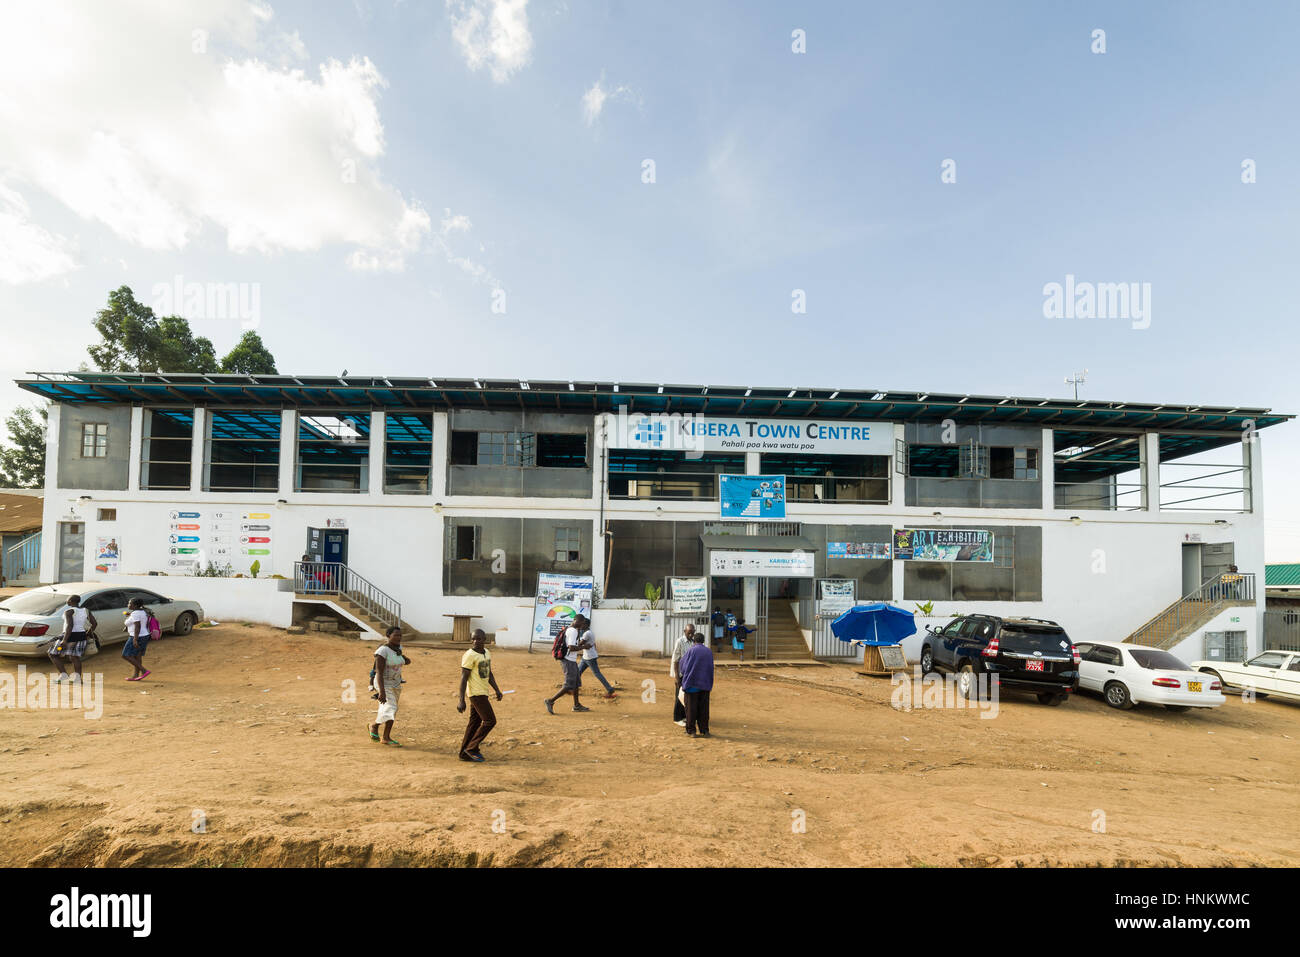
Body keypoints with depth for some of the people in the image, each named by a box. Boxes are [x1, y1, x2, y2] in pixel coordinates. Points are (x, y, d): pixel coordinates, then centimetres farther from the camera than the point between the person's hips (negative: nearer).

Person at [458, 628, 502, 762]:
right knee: (490, 721, -8)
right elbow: (463, 678, -17)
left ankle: (464, 753, 17)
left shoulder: (487, 653, 11)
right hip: (476, 694, -8)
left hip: (483, 693, 8)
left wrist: (497, 690, 12)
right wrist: (461, 701, -20)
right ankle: (472, 748, 1)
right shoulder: (469, 656, -15)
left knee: (475, 722, 11)